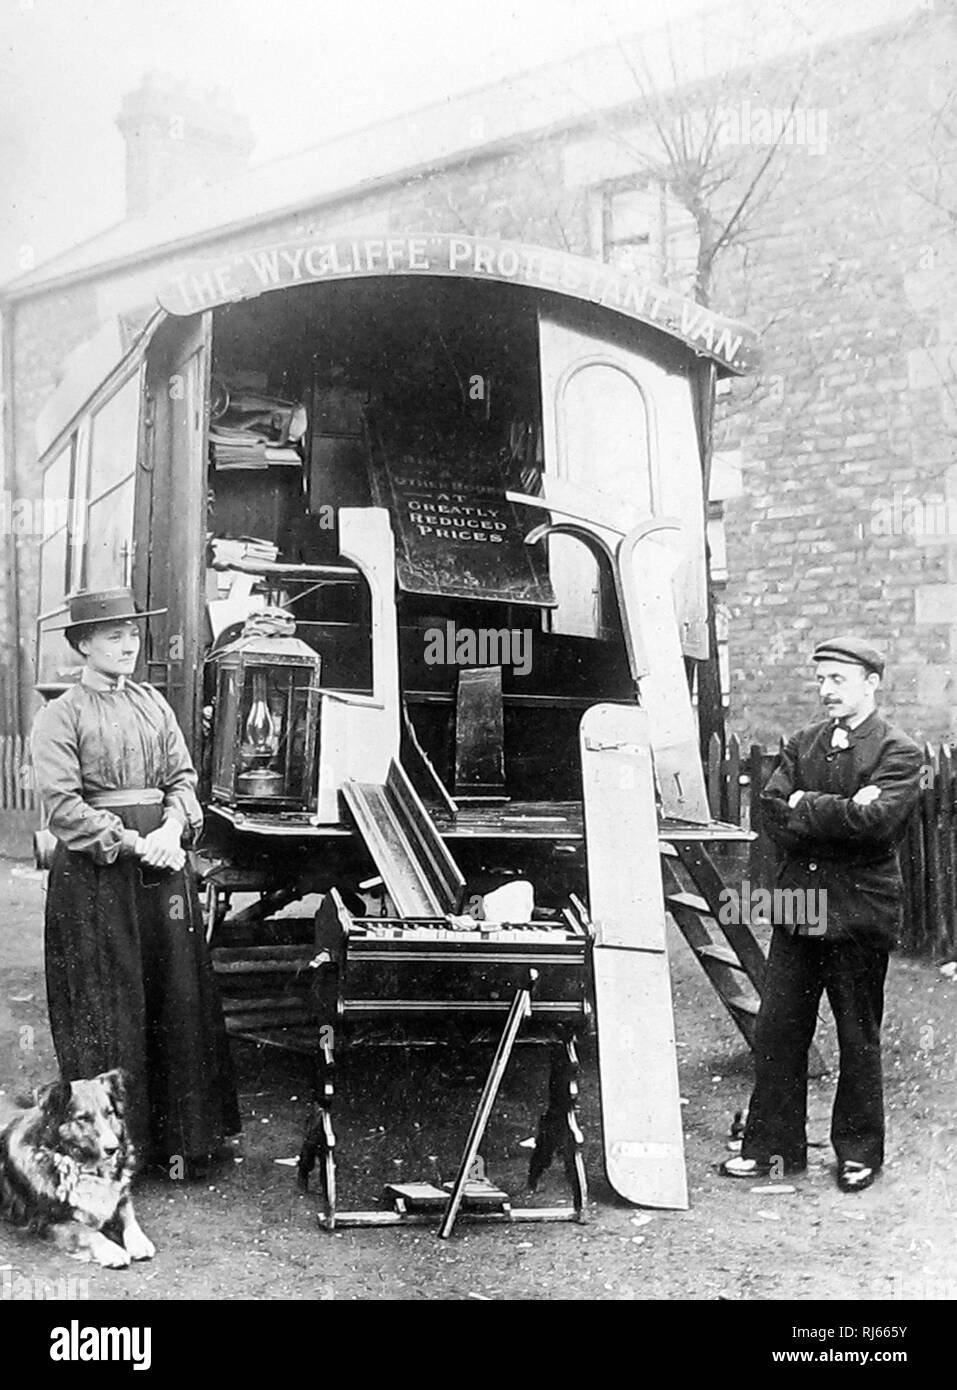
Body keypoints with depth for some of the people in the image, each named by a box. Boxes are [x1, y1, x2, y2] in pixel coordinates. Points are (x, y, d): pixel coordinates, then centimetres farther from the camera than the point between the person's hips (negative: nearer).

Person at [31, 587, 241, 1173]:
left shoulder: (154, 704, 11)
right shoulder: (61, 715, -3)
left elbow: (183, 777, 8)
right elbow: (61, 804, -12)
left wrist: (173, 827, -11)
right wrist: (128, 841, -17)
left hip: (162, 860, 5)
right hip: (93, 872, -4)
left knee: (177, 997, 7)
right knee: (103, 1009, 2)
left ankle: (180, 1136, 19)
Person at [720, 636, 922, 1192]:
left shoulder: (900, 752, -5)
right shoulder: (802, 745, 12)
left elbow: (876, 820, -21)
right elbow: (773, 815, 0)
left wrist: (806, 807, -12)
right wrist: (841, 814, -13)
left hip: (860, 911, -5)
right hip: (797, 907, 5)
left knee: (859, 1038, 8)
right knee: (777, 1031, 6)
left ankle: (860, 1152, 24)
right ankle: (775, 1147, 19)